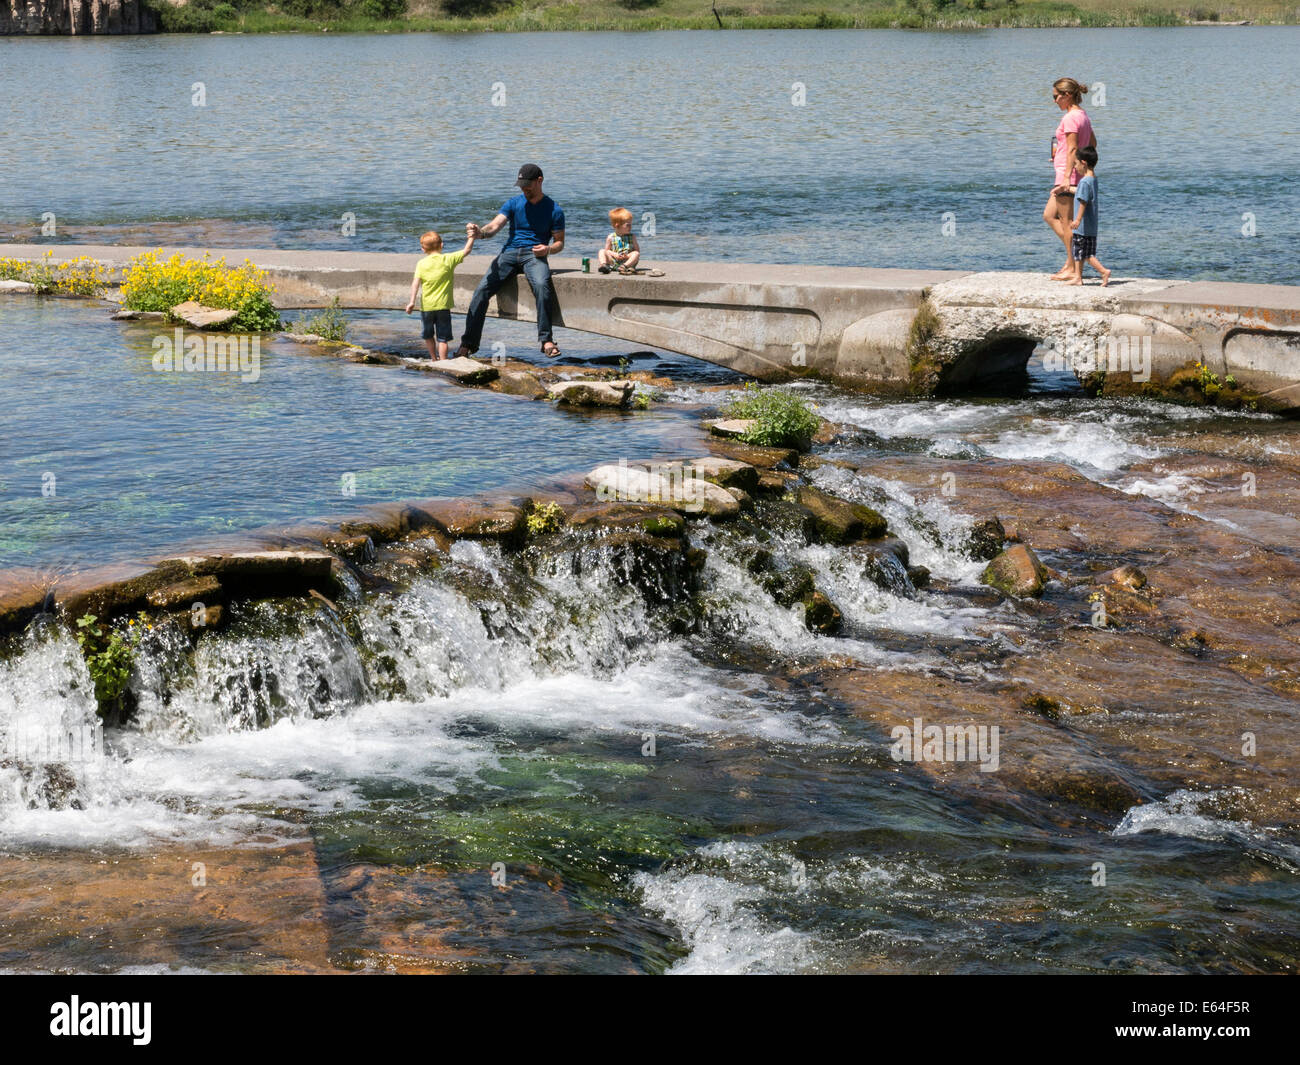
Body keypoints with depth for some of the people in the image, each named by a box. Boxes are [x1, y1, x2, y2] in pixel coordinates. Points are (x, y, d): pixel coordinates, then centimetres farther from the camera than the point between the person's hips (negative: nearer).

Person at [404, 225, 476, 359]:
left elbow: (416, 283, -11)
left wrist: (412, 301, -14)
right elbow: (466, 250, 1)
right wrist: (471, 236, 11)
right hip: (443, 305, -1)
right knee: (442, 338, 2)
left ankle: (434, 359, 30)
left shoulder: (421, 264, -2)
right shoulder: (448, 260, -3)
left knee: (428, 335, 21)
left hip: (426, 306, 1)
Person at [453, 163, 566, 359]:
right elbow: (495, 225, -3)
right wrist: (480, 231, -27)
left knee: (541, 285, -36)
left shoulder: (553, 209, 5)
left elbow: (560, 242, 9)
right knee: (482, 289, -18)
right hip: (509, 252, 3)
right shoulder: (513, 203, 9)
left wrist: (548, 249, -14)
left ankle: (546, 340, -32)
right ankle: (468, 343, -12)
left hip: (534, 255, -2)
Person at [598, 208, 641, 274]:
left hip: (627, 260, 0)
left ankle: (625, 266, -48)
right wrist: (614, 254, -11)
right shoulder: (611, 237, 5)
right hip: (613, 262, 0)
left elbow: (637, 250, 5)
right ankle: (604, 264, -37)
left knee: (636, 254, -25)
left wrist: (628, 255, -15)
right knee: (602, 251, -11)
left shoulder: (632, 237, 6)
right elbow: (607, 250, 10)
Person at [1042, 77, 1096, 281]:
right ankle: (1073, 259, 13)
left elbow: (1072, 149, -21)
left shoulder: (1070, 117, -15)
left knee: (1066, 222, -4)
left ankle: (1072, 268, -1)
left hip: (1067, 173, -10)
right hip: (1078, 174, 10)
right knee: (1049, 216, 16)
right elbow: (1093, 143, 24)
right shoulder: (1083, 115, 14)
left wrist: (1066, 178, -24)